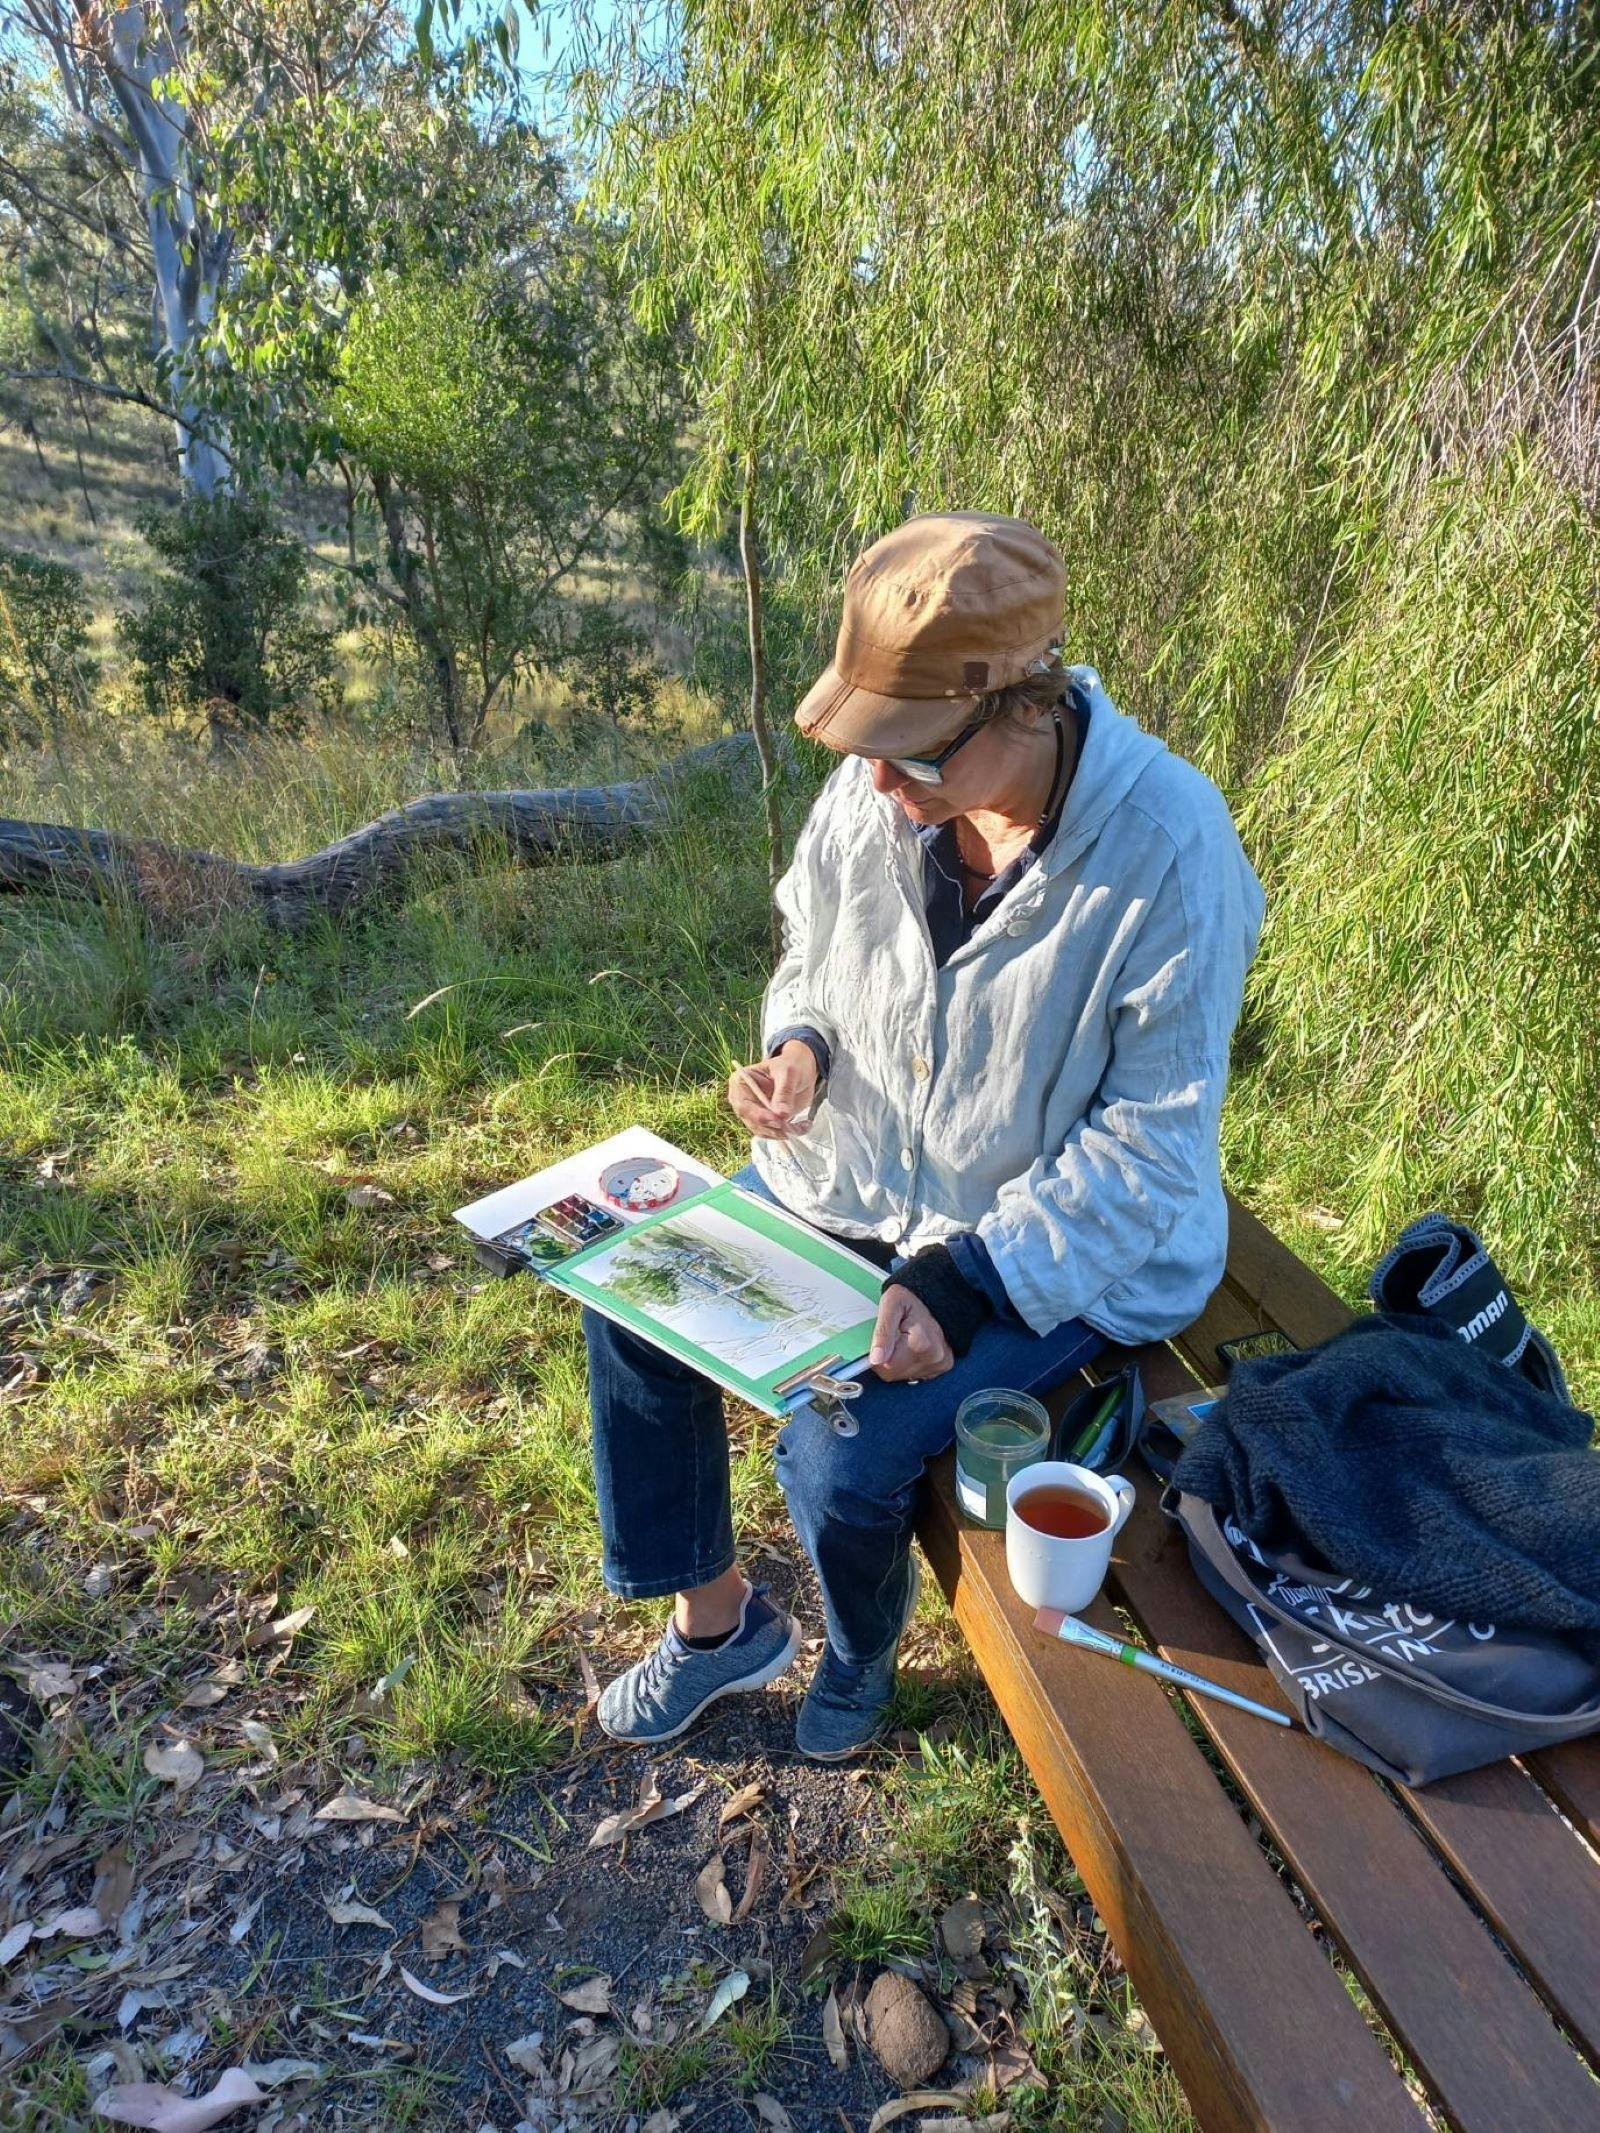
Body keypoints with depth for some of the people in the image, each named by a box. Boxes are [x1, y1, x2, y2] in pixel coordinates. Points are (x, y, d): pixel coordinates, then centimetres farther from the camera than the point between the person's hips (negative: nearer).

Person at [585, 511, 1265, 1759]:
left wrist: (957, 1284, -27)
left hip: (1069, 1235, -5)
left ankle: (862, 1653, 21)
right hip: (859, 1177, 6)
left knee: (841, 1455, -21)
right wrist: (801, 1049, -14)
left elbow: (1154, 1136, -21)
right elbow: (811, 951, 9)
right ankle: (716, 1616, 23)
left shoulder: (1171, 850, -26)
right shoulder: (877, 790, -11)